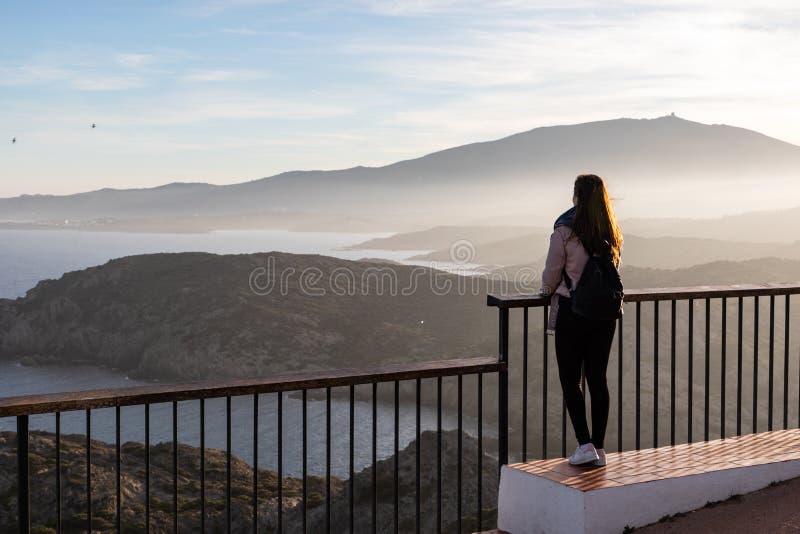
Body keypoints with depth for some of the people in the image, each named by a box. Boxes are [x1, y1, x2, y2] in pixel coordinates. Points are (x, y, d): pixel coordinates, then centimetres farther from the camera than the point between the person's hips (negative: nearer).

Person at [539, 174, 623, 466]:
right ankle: (599, 448, 14)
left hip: (572, 311, -5)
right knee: (598, 379, 10)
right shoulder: (611, 234, 3)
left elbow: (552, 274, -5)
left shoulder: (565, 231, -13)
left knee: (570, 380, 5)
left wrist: (547, 290, 16)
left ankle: (585, 445, -2)